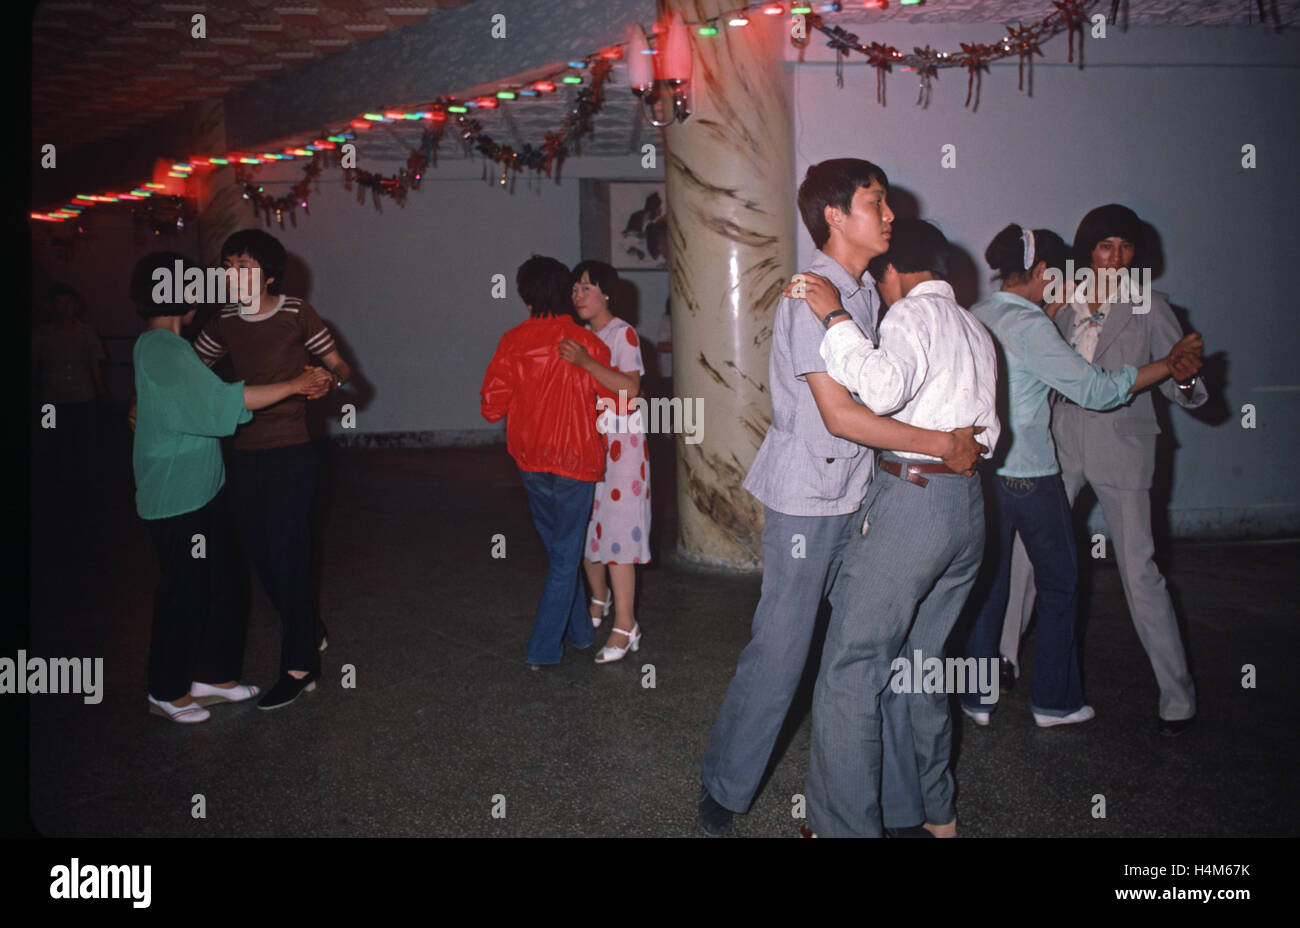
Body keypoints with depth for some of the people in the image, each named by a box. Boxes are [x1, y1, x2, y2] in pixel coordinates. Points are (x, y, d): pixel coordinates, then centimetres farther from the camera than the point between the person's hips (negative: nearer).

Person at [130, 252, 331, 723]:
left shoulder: (166, 347, 13)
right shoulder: (161, 351, -20)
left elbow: (203, 402, 20)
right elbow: (223, 400, -28)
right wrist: (293, 385, -24)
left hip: (202, 489, 10)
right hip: (178, 496, -10)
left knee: (220, 583, 15)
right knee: (184, 591, 3)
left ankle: (219, 676, 28)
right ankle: (167, 691, 20)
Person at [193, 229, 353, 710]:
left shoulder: (297, 314, -6)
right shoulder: (224, 322, 7)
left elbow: (339, 366, -2)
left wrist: (327, 381, -24)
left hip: (290, 453, -5)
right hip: (246, 453, 6)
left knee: (287, 555, -4)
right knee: (262, 556, 11)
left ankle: (300, 666, 6)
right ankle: (310, 635, 32)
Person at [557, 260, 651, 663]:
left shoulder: (623, 334, -8)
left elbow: (631, 387, -22)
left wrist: (585, 362, -31)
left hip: (620, 441, -7)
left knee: (617, 527, -8)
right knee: (584, 523, 10)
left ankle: (625, 626, -2)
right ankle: (599, 598, 33)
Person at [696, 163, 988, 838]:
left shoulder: (865, 292, 11)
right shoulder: (812, 295, -15)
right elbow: (839, 415, -22)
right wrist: (943, 445, -15)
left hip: (859, 498, 8)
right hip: (805, 502, -8)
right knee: (779, 654, 2)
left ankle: (900, 808, 22)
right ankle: (723, 789, 23)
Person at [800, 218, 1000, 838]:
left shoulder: (915, 313, -4)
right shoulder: (976, 330, 22)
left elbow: (882, 387, -25)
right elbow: (989, 432, 23)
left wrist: (834, 318, -17)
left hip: (912, 499, -9)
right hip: (968, 505, 9)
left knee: (850, 670, -5)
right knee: (919, 663, 19)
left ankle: (844, 826, -1)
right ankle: (936, 810, 29)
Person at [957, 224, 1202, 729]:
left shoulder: (974, 316, 5)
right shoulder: (1030, 327, -17)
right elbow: (1093, 389, -16)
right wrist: (1168, 364, -10)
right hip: (1029, 473, -6)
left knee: (987, 583, 14)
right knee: (1058, 582, 11)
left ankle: (978, 698, 19)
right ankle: (1054, 700, 21)